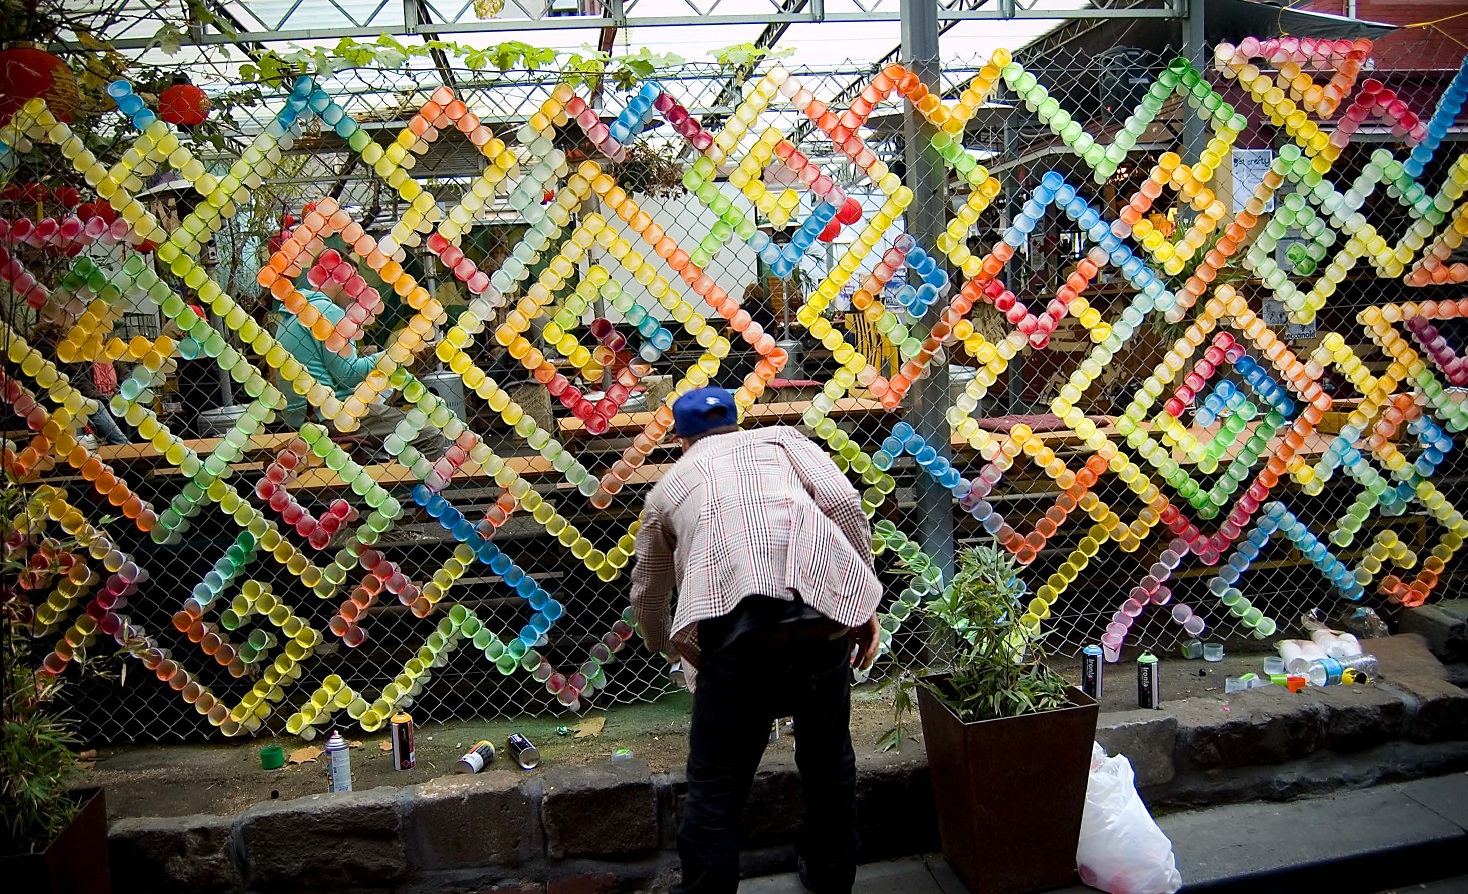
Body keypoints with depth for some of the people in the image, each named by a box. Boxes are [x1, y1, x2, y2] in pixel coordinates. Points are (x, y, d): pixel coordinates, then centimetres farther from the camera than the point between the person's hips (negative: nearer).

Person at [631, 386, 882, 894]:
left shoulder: (669, 486, 27)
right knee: (829, 762, 24)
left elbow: (647, 594, 38)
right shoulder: (782, 439, 25)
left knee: (716, 789, 12)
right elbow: (844, 503, 6)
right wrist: (865, 602, 11)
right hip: (825, 618, 2)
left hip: (737, 628, -2)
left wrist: (667, 644, 57)